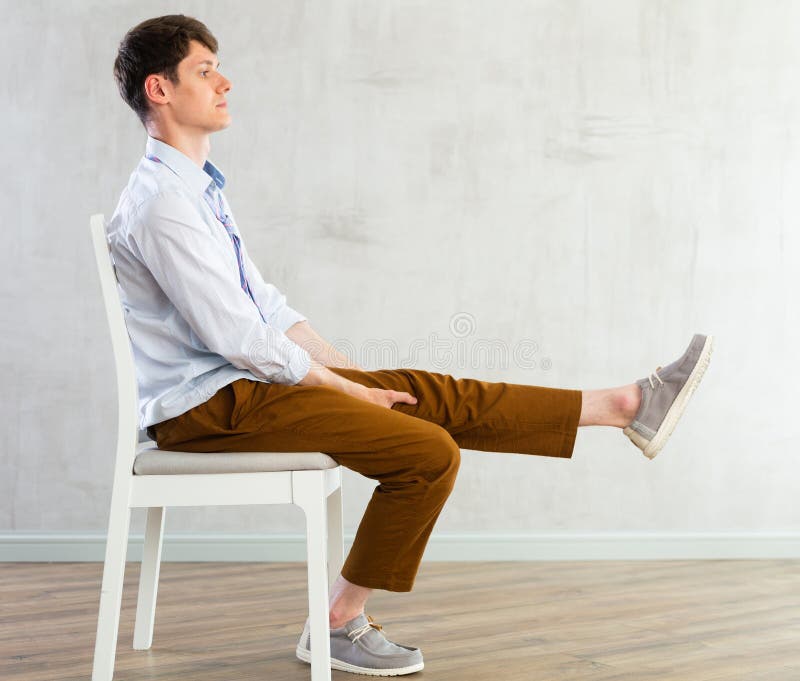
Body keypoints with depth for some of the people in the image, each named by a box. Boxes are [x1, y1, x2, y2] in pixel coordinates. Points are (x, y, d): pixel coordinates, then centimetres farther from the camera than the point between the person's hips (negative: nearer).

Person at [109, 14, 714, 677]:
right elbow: (237, 336, -20)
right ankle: (339, 623, -2)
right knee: (430, 452, -14)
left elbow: (263, 301, 16)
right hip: (205, 407, -9)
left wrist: (352, 372, 7)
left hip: (241, 379, 9)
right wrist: (350, 390, -10)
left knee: (431, 393, 3)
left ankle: (626, 405, 8)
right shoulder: (161, 203, -18)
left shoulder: (198, 188, 14)